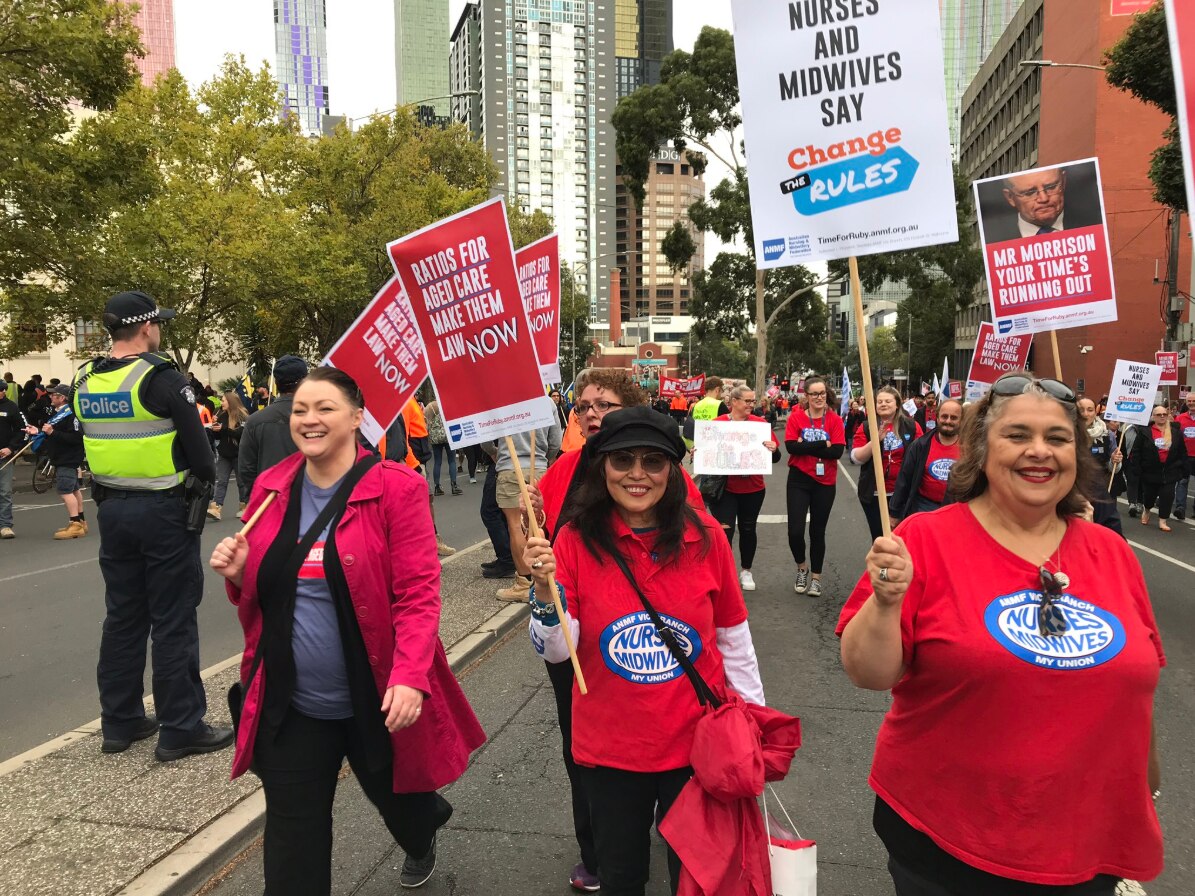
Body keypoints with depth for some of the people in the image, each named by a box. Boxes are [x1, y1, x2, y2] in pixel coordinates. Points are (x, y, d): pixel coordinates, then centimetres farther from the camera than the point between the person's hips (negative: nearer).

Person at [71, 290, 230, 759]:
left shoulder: (85, 382, 7)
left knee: (123, 615, 16)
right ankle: (181, 728, 7)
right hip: (163, 510, -7)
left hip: (112, 509, 7)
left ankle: (120, 721, 25)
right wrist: (205, 480, 5)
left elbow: (93, 442, 13)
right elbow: (197, 445, -15)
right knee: (173, 621, 0)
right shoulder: (162, 378, -15)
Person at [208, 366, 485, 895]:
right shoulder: (271, 488, 2)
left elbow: (418, 593, -18)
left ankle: (423, 837, 60)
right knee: (293, 837, 10)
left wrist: (409, 677, -28)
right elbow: (261, 593, 13)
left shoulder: (396, 488, -14)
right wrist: (238, 574, -10)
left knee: (394, 797, 23)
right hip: (289, 703, 3)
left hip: (375, 700, -3)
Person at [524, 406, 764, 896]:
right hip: (609, 747, 0)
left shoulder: (704, 535, -9)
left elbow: (732, 635, 2)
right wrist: (546, 589, -28)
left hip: (697, 741, 0)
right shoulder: (576, 539, -11)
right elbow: (555, 651, -11)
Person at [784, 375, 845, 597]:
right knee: (795, 530, -7)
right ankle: (802, 567, 22)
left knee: (818, 531, 10)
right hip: (799, 481, -1)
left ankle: (816, 577, 26)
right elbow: (791, 446, -15)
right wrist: (823, 444, -17)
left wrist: (806, 446, -16)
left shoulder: (835, 420, -2)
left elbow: (838, 451, -13)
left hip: (825, 483, 1)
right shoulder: (796, 417, -3)